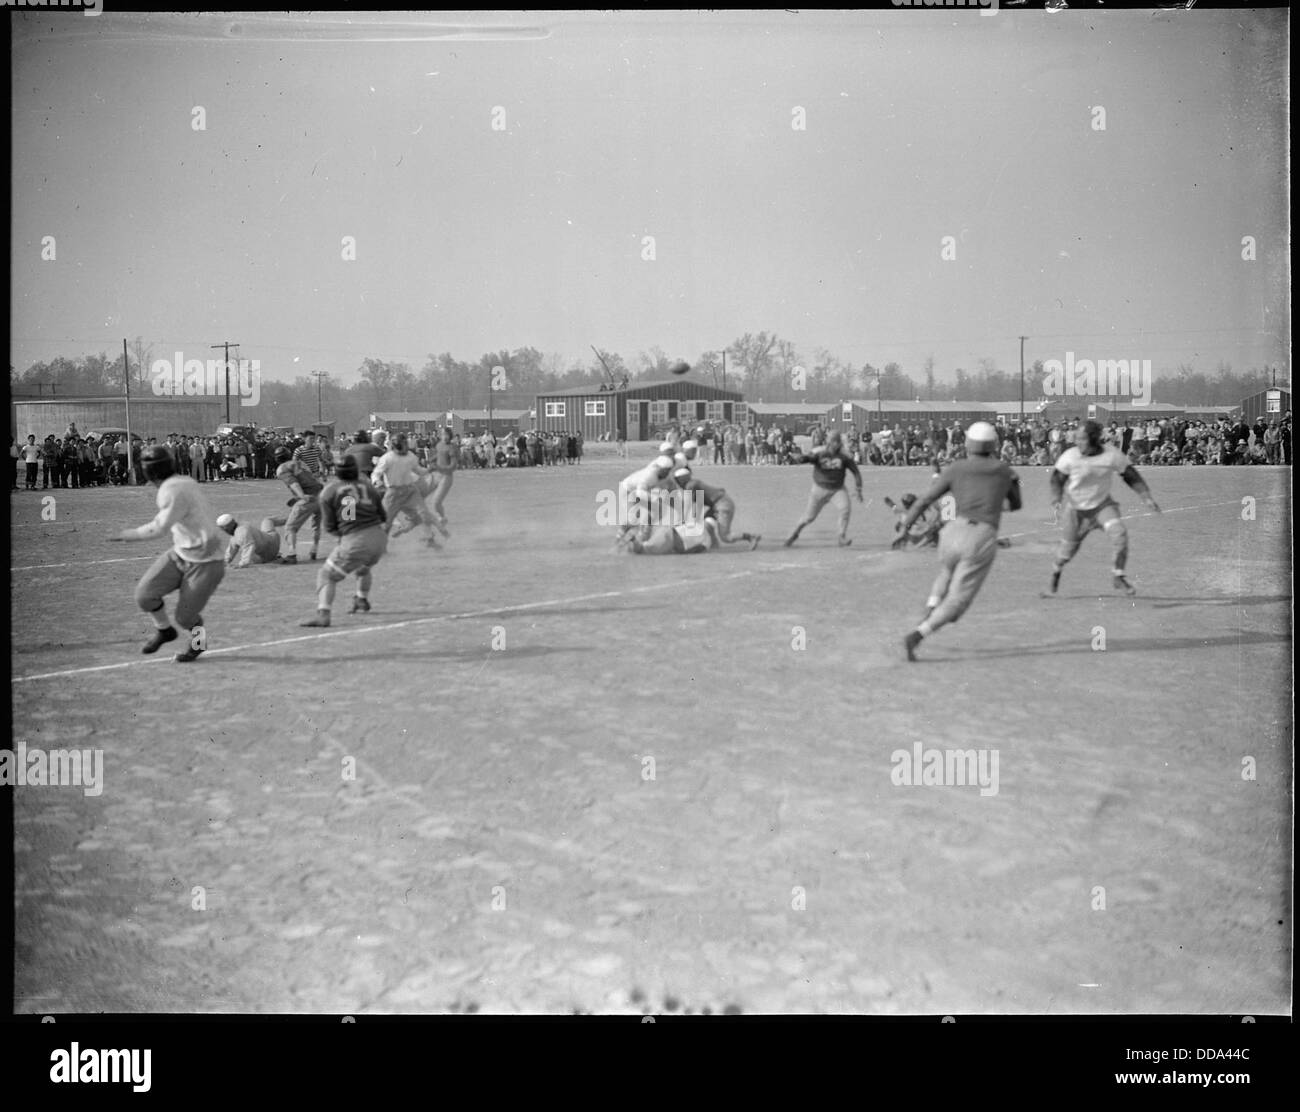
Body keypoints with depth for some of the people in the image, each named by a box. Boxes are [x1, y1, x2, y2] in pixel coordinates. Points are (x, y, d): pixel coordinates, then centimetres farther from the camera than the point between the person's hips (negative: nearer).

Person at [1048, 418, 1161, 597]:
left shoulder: (1112, 455, -17)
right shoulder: (1070, 457, -18)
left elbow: (1131, 476, -3)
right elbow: (1057, 478, -1)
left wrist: (1147, 497, -11)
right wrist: (1056, 497, -19)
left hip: (1102, 504, 0)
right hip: (1077, 508, 0)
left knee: (1119, 533, -25)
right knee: (1067, 552, 5)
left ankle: (1118, 576, -7)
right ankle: (1056, 570, 39)